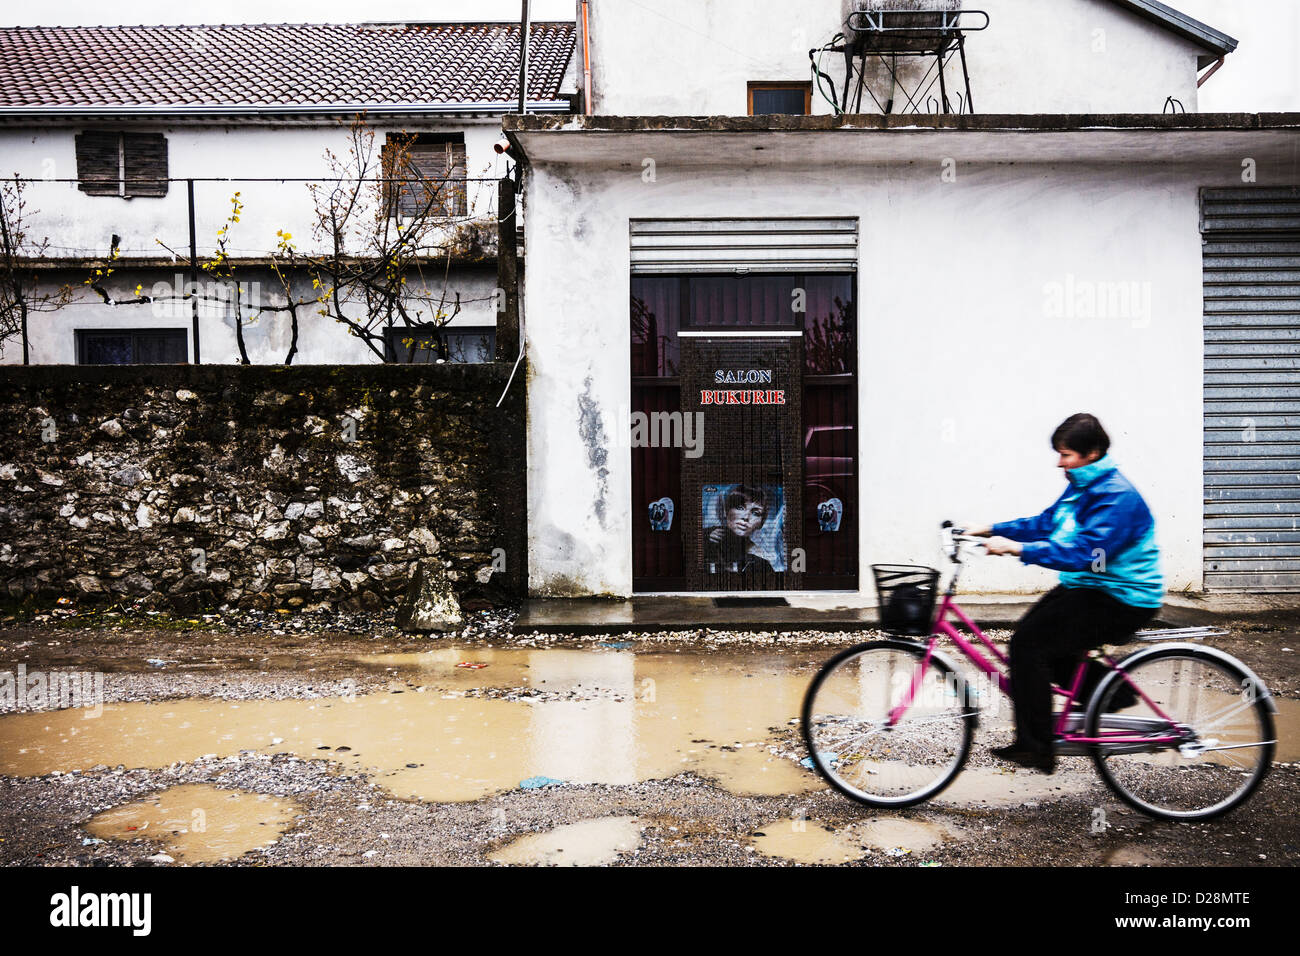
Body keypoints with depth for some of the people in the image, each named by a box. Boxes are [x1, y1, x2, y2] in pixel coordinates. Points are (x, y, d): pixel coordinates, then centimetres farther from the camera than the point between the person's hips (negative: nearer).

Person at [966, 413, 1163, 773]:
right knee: (1029, 634, 9)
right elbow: (1045, 524, 14)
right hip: (1090, 586, 10)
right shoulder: (1080, 486, 9)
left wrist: (1018, 549, -36)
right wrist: (989, 530, 5)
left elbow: (1085, 552, -33)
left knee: (1028, 643, -17)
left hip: (1121, 600, -10)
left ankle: (1036, 749, -9)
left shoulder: (1116, 495, -22)